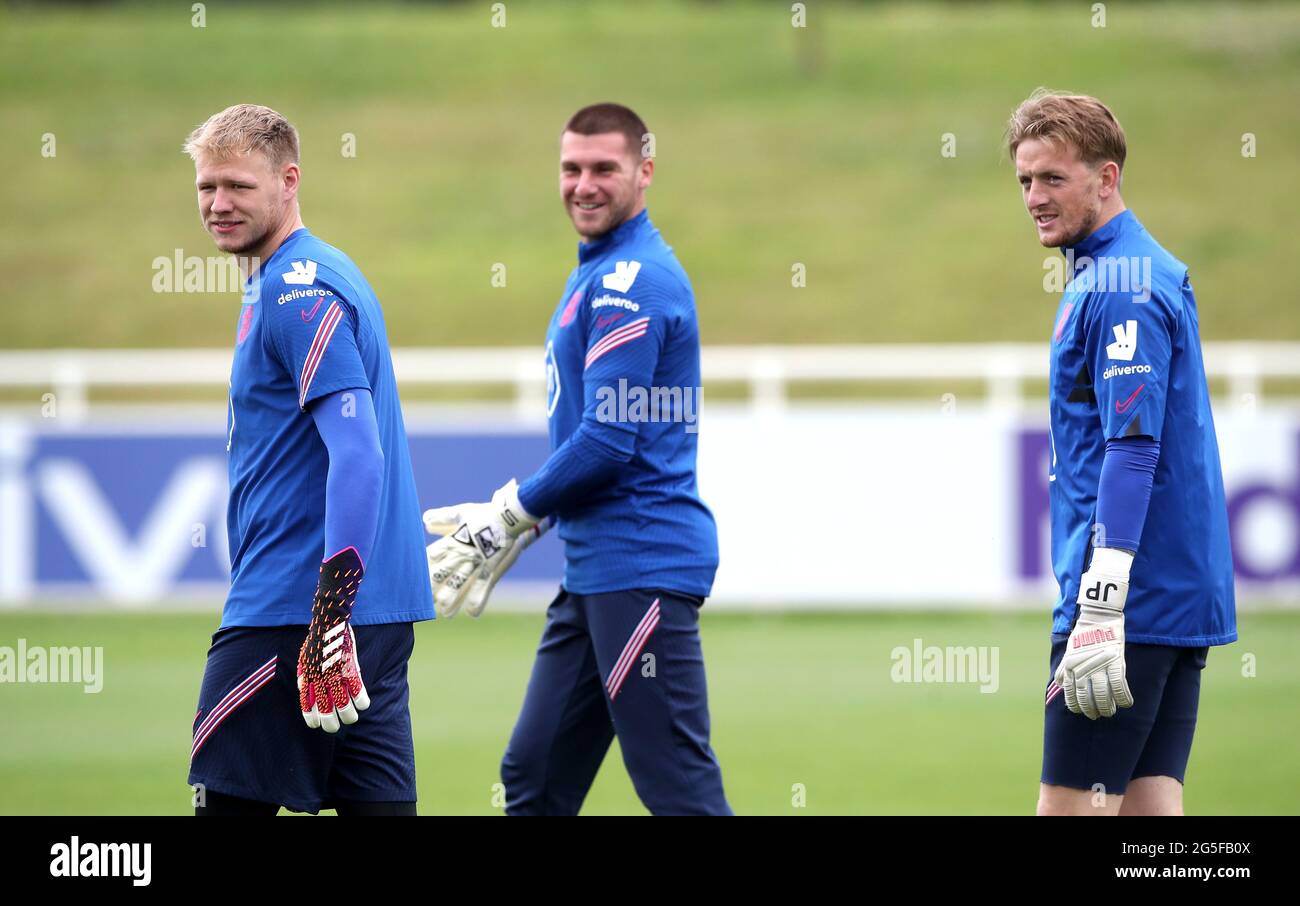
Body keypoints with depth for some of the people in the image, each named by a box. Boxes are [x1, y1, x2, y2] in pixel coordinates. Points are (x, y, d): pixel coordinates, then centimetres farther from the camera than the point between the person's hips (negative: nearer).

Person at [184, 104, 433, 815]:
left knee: (229, 797, -4)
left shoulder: (297, 291, -12)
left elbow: (357, 453, -23)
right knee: (378, 802, 7)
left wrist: (330, 620, -27)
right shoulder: (306, 278, 19)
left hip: (293, 613, -10)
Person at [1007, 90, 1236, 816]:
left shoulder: (1120, 287, -13)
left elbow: (1133, 449, -21)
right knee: (1151, 806, 6)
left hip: (1132, 596, -10)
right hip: (1184, 596, 10)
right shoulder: (1153, 273, 18)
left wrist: (1099, 611, -26)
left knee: (1071, 806, -8)